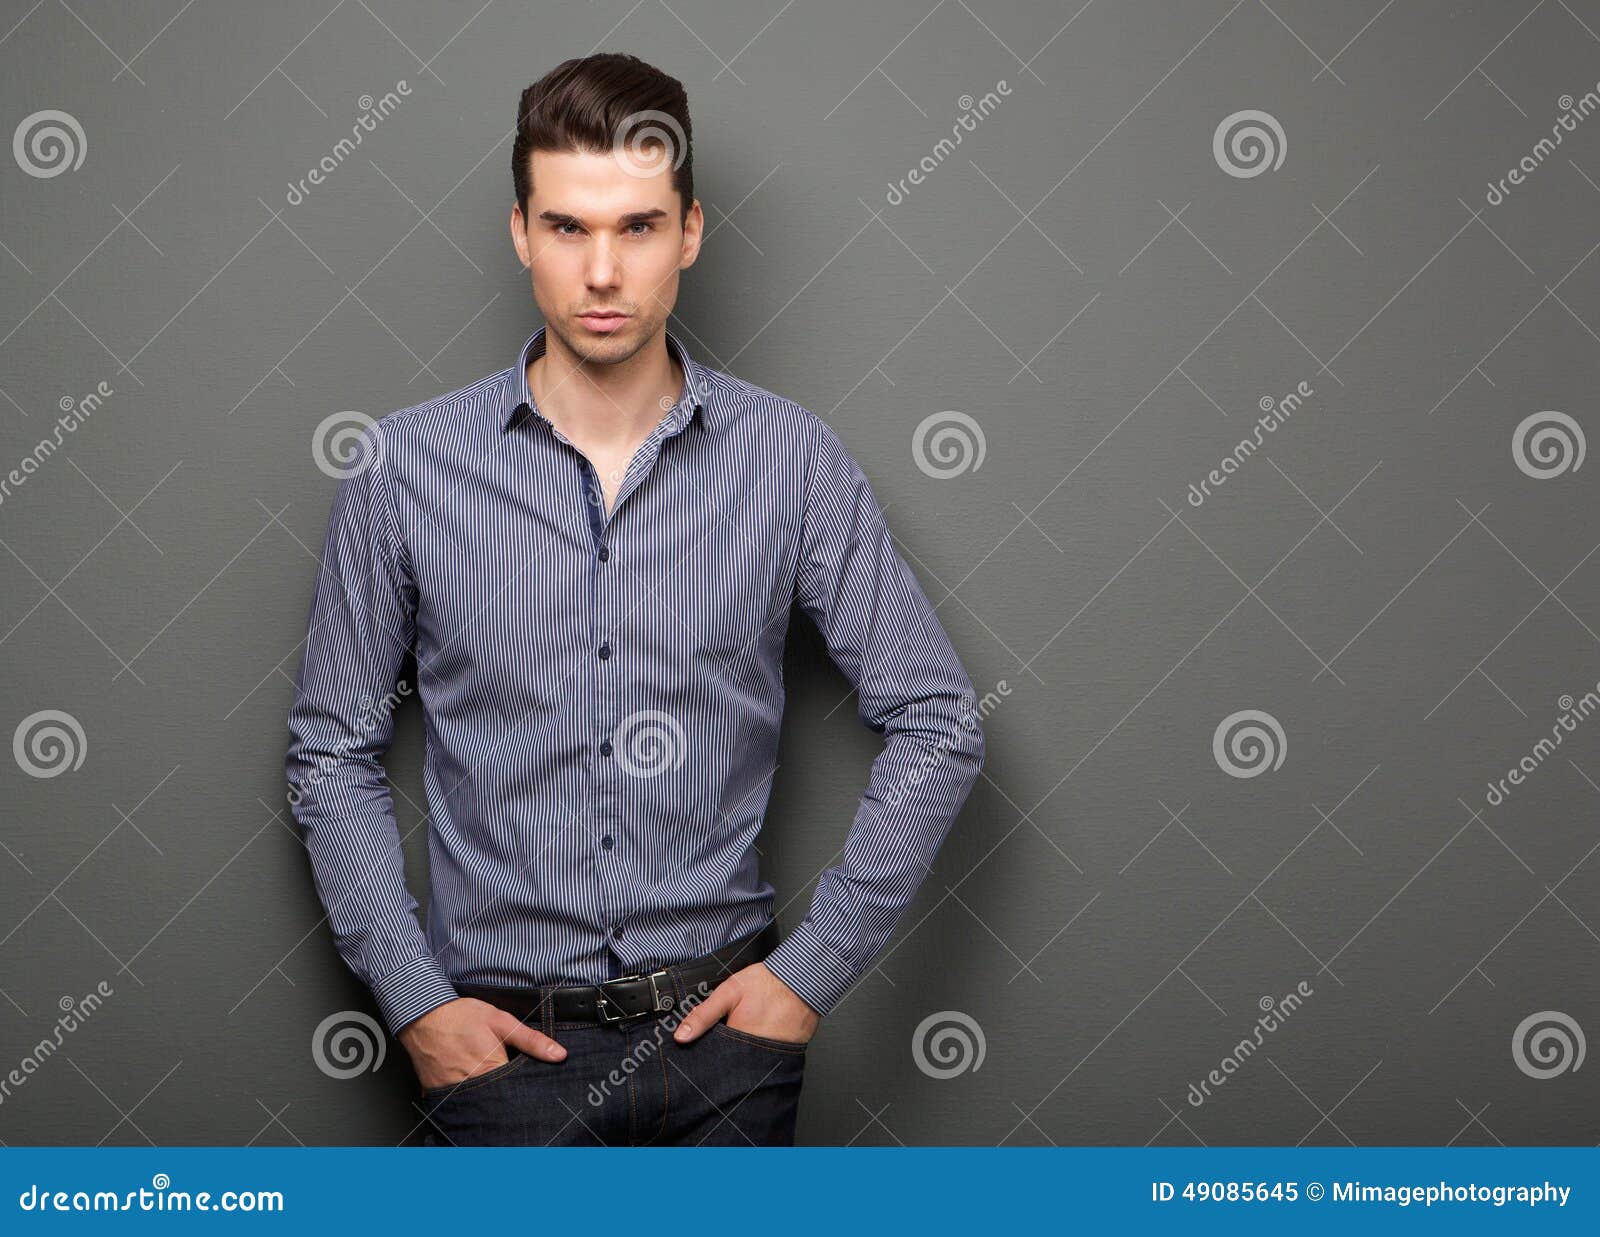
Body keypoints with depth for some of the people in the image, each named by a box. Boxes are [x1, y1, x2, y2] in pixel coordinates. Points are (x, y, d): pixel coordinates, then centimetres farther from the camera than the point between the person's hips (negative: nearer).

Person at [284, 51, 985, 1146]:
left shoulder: (794, 460, -4)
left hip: (724, 1020, 1)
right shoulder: (404, 469, -4)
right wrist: (415, 1003, -4)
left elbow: (937, 726, 1)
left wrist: (816, 970, -4)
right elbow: (333, 756, 3)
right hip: (502, 1035, 0)